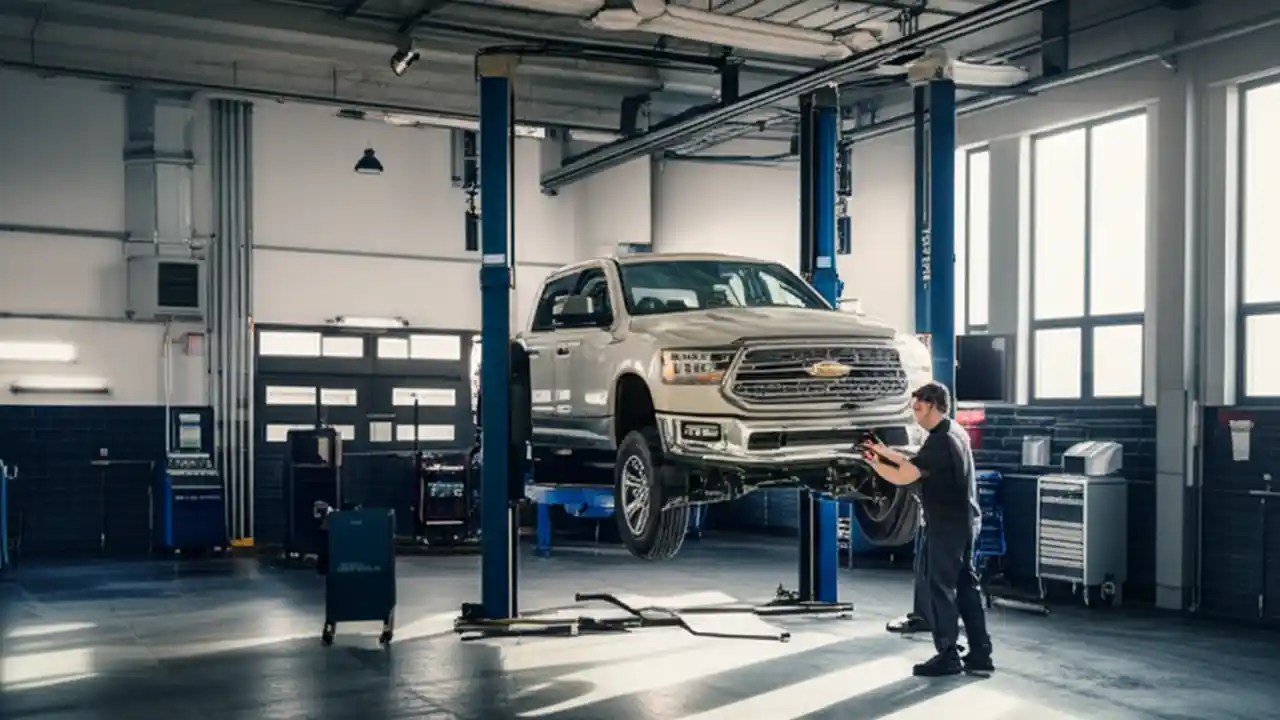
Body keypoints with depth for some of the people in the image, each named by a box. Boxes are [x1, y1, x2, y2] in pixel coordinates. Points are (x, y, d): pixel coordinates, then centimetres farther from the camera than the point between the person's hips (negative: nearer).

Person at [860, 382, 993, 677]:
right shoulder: (954, 432, 12)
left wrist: (873, 463, -9)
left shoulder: (940, 441, -20)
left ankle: (948, 656, 3)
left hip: (948, 525, -10)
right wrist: (885, 451, 16)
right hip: (965, 522, 10)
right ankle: (980, 654, 16)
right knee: (965, 586, 12)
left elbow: (903, 477, -24)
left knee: (942, 589, -2)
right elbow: (916, 464, 19)